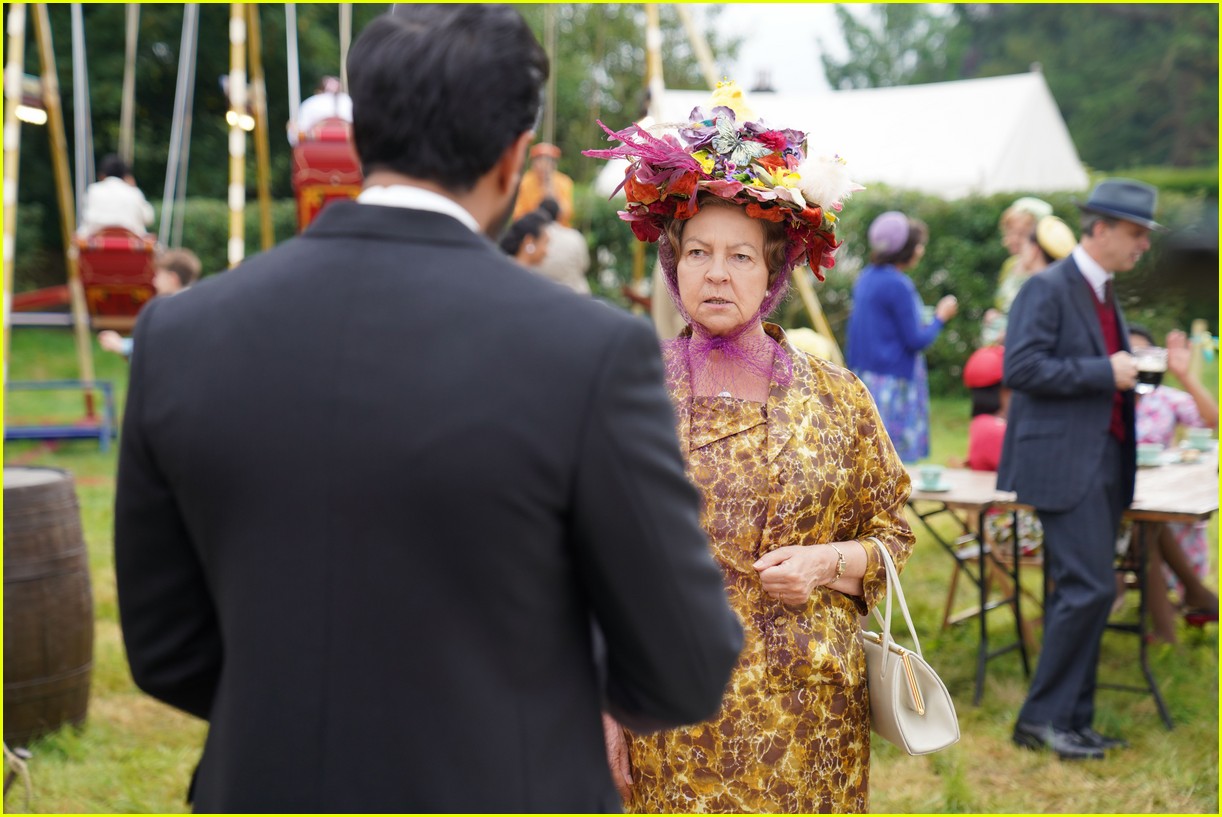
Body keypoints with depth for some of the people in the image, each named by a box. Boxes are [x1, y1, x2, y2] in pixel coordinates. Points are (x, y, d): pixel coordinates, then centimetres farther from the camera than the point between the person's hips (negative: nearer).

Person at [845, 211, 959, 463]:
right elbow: (917, 340, -15)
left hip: (863, 374, 9)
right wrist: (940, 317, 3)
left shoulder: (866, 278, 10)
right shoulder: (898, 285, -16)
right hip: (891, 382, -9)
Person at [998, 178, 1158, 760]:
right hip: (1064, 461, -9)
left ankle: (1072, 721, 16)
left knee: (1079, 593, 11)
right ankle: (1042, 716, -3)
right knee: (1090, 588, -13)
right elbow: (1021, 367, -21)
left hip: (1104, 460, 9)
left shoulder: (1104, 293, 19)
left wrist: (1131, 366, 10)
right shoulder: (1047, 289, -10)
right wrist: (1105, 371, -19)